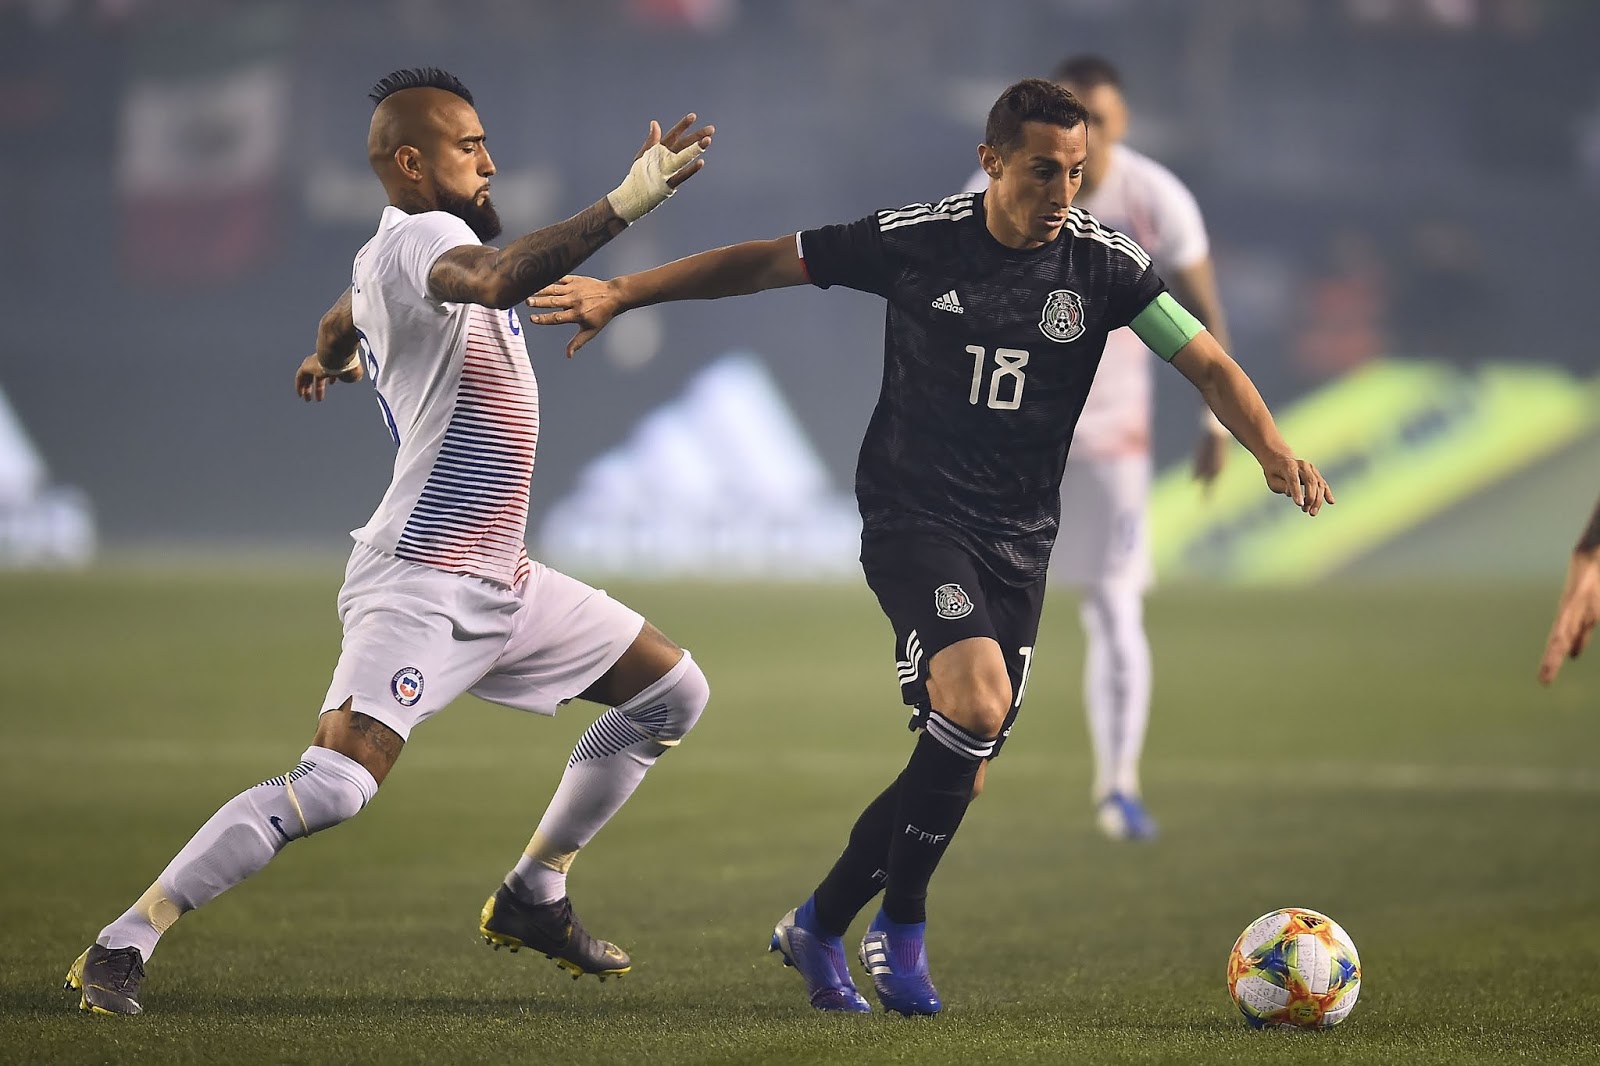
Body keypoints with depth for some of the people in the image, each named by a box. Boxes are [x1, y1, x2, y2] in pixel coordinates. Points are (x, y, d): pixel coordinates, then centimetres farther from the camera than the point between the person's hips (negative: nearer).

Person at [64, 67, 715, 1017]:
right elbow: (496, 279, -41)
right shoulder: (420, 237, -16)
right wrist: (624, 205, -46)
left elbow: (343, 321, 38)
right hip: (419, 586, -11)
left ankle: (533, 898, 23)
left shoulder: (386, 256, 14)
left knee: (673, 692, 15)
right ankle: (120, 948, -16)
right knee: (334, 785, -25)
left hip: (500, 582, 11)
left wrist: (330, 358, 61)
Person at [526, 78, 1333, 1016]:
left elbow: (1206, 361, -4)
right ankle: (901, 927, -9)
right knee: (976, 702, -27)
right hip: (913, 517, -4)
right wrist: (623, 293, -1)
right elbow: (763, 262, 2)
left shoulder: (1103, 262, -3)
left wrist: (1274, 451, -23)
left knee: (959, 777, 2)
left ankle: (819, 929, 24)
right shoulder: (916, 240, -7)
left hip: (1018, 540, 4)